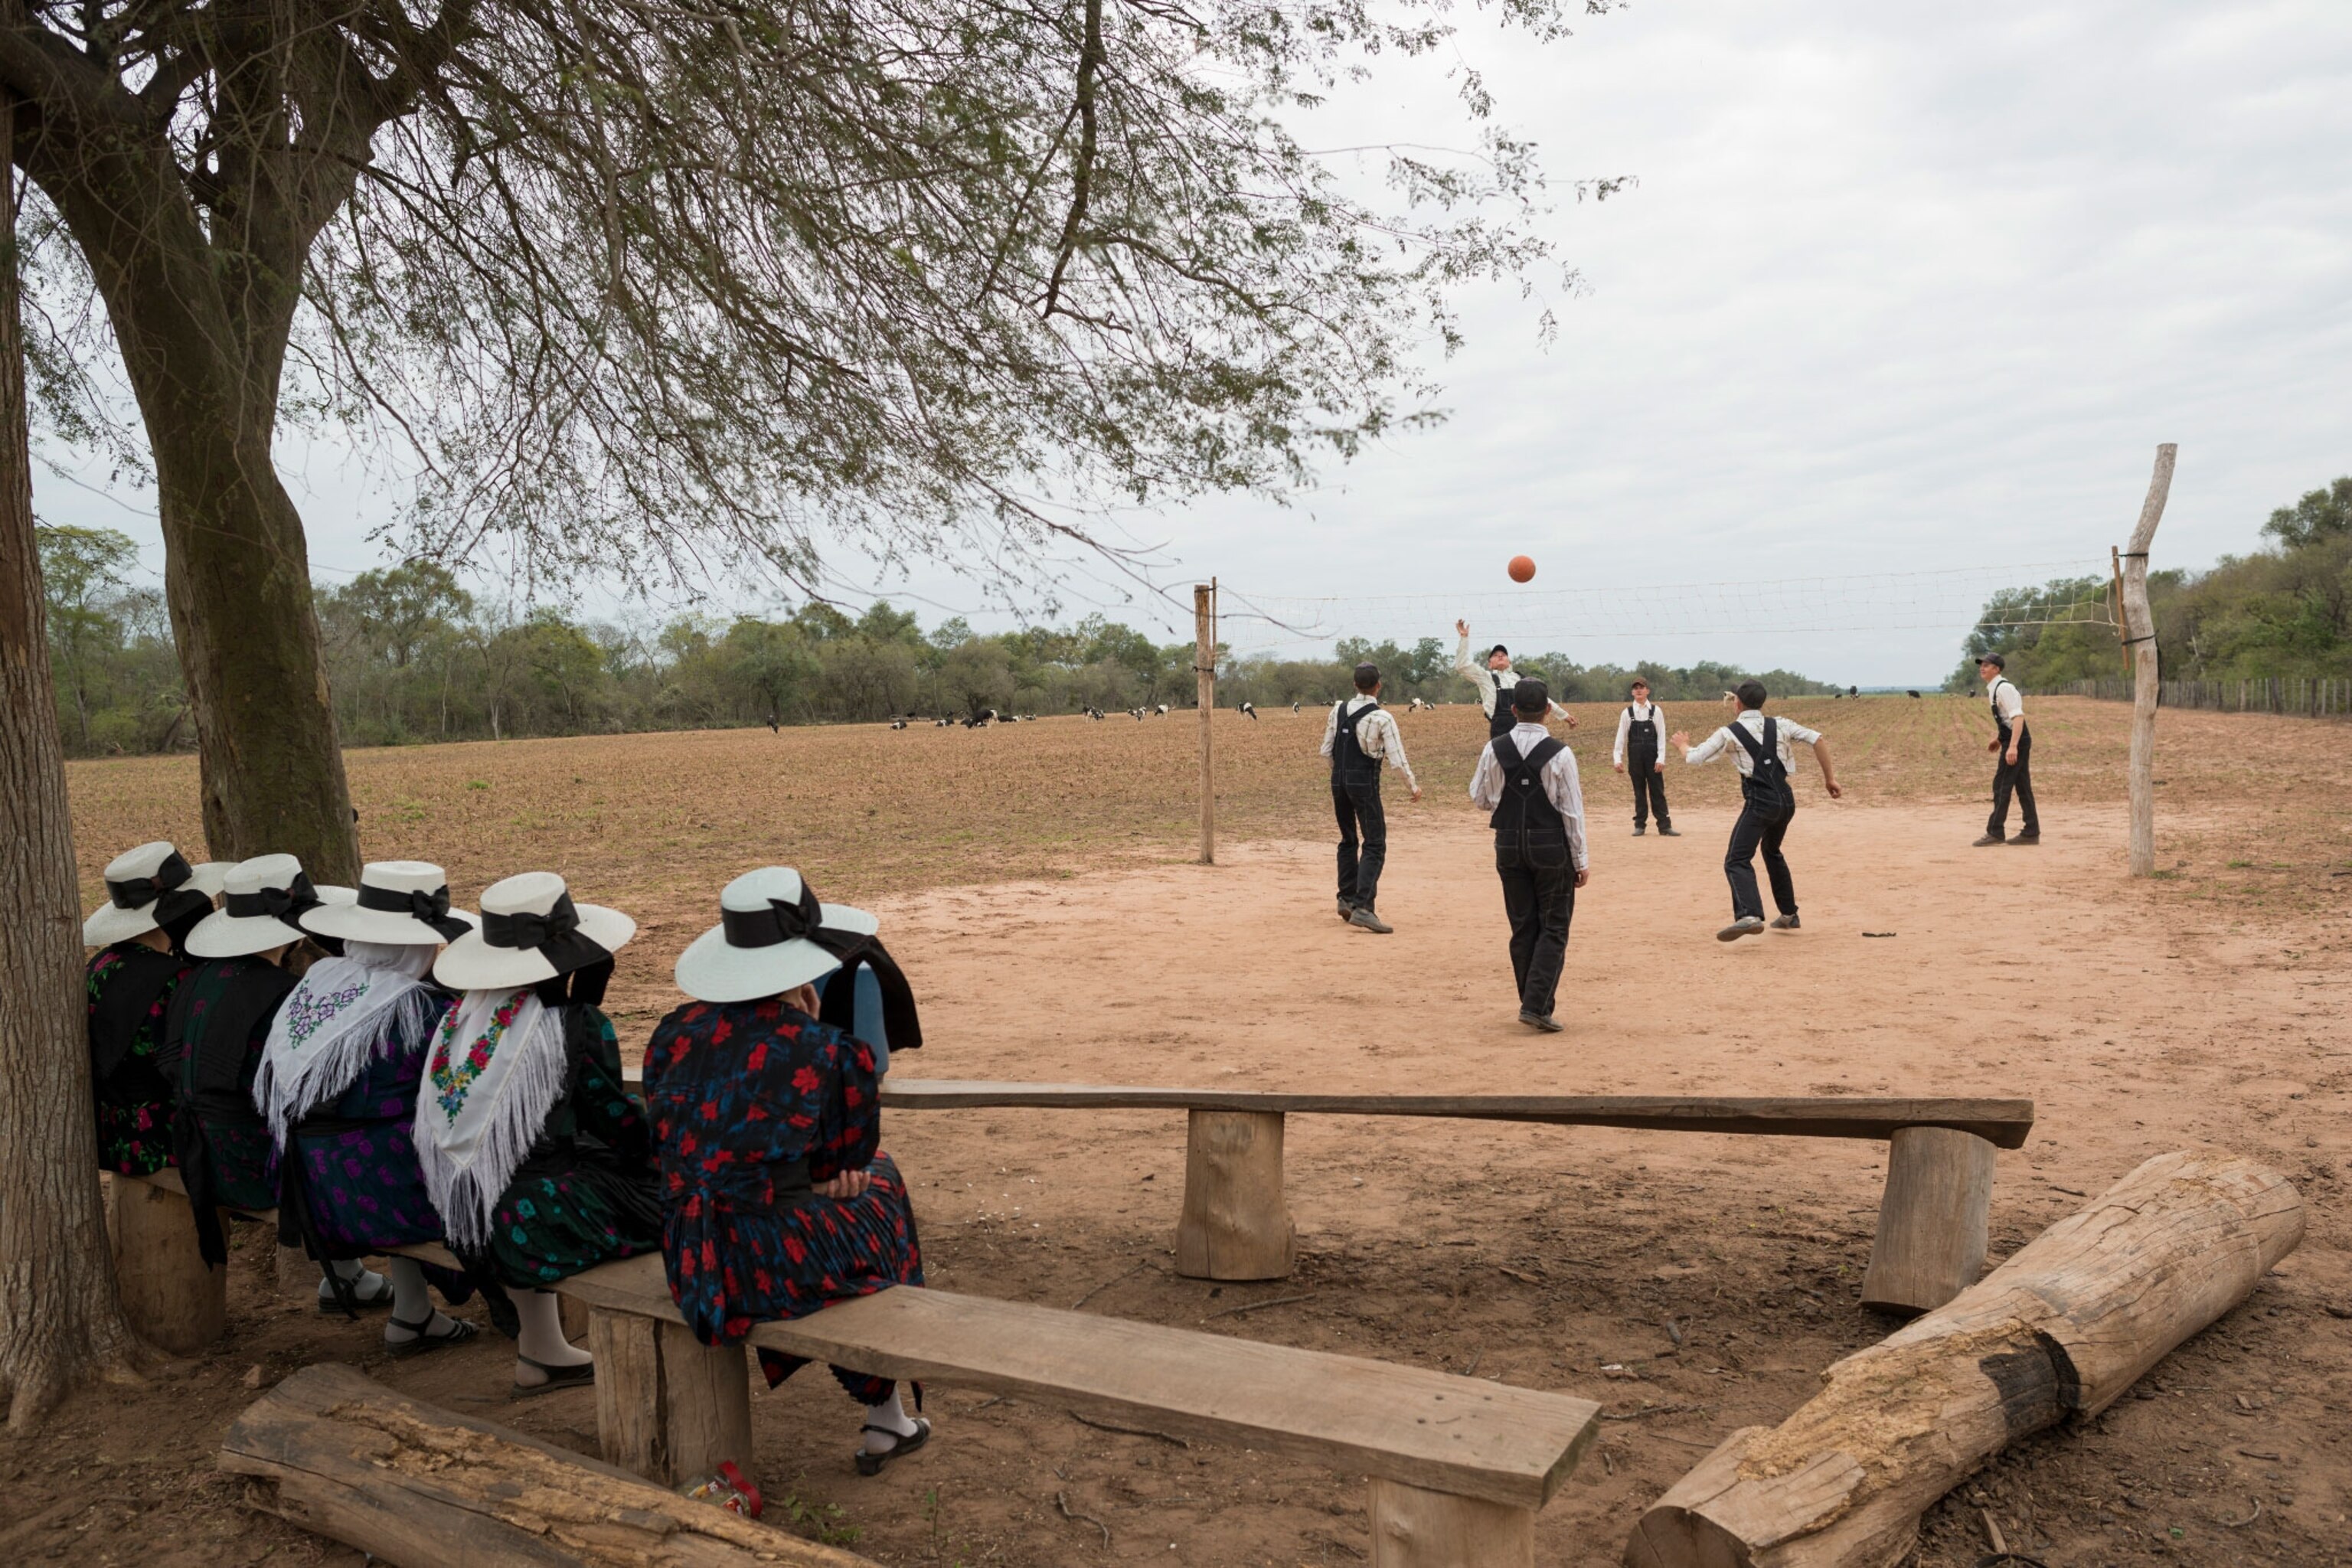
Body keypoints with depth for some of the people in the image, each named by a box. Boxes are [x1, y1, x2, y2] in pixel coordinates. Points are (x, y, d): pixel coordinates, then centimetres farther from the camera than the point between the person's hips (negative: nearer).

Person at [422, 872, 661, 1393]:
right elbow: (615, 1123, -5)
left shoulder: (460, 1015, 4)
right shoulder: (577, 1023, -14)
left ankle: (541, 1351, 38)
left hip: (463, 1222, 7)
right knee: (674, 1196, 7)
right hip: (539, 1222, -7)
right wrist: (660, 1152, 12)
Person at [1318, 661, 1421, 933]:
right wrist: (1414, 786, 3)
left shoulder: (1338, 710, 3)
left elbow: (1326, 750, 7)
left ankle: (1347, 898, 28)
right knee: (1375, 845, -4)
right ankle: (1363, 908, -16)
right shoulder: (1382, 717, -11)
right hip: (1364, 783, -6)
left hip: (1338, 780, 6)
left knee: (1348, 839, 21)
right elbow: (1397, 760, -11)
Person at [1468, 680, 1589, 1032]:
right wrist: (1580, 861, -1)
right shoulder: (1559, 754, -13)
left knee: (1523, 928, 13)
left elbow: (1479, 799, 6)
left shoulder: (1494, 750, -4)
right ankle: (1536, 1005, -6)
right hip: (1551, 847, -3)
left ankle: (1534, 1005, 20)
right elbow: (1572, 812, -8)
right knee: (1553, 928, 5)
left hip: (1509, 845, 3)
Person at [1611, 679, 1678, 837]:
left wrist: (1661, 759, -9)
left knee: (1658, 792, 2)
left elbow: (1661, 736, -2)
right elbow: (1621, 737, 2)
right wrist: (1618, 759, -6)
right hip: (1635, 757, 1)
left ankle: (1664, 826, 4)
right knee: (1639, 792, 8)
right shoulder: (1627, 713, 2)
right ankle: (1640, 825, 15)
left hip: (1652, 757, -1)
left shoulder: (1656, 712, 0)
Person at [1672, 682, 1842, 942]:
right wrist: (1829, 778, 9)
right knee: (1772, 851, 29)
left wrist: (1683, 744, 21)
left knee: (1737, 860, -12)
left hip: (1760, 802, -6)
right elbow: (1818, 739, 3)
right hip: (1786, 799, 6)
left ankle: (1749, 915, -37)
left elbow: (1693, 758, -2)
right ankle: (1789, 915, 35)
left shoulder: (1729, 733, -1)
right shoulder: (1779, 725, 10)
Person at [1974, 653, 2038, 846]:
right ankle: (2031, 832, 16)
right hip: (2011, 741, 10)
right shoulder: (1994, 689, 13)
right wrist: (1998, 739, 21)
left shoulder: (2004, 688, -16)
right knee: (2022, 787, 11)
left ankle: (1995, 832, -3)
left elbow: (2018, 716, -24)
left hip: (2017, 742, -10)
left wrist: (2012, 746, -31)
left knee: (2002, 786, -7)